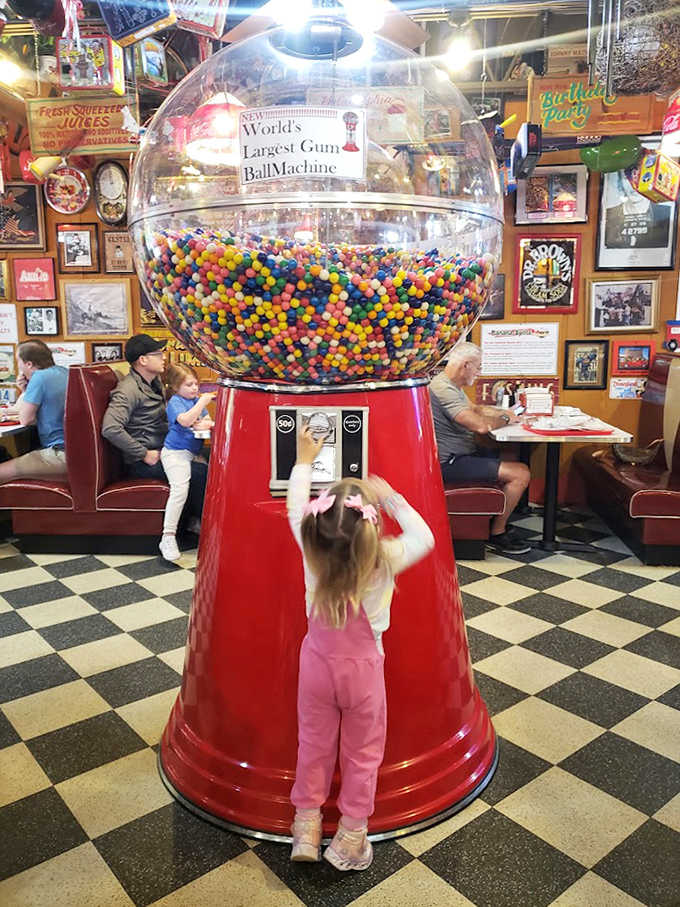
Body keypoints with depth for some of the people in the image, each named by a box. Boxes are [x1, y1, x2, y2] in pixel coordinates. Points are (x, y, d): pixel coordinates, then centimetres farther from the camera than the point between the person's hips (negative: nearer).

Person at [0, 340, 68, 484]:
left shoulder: (40, 377, -14)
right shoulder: (63, 371, 13)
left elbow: (25, 420, -8)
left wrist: (25, 393, 7)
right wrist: (25, 391, 8)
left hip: (62, 454, -10)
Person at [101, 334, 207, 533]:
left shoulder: (155, 381, 12)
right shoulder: (128, 390, -18)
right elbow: (110, 429, -30)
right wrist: (144, 454, -23)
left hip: (162, 449, 9)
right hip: (140, 464, -9)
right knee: (201, 472, -21)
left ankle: (194, 519, 4)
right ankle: (202, 522, 0)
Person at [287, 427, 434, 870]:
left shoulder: (312, 552, -20)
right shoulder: (384, 561, -26)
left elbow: (296, 510, -3)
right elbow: (425, 538, -11)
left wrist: (304, 461, 8)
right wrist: (394, 500, -12)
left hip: (317, 663, 2)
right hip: (363, 668, -2)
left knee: (313, 744, 20)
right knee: (363, 751, 17)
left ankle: (306, 826, 34)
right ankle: (351, 836, 30)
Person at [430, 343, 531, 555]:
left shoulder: (452, 386, 13)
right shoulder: (443, 389, -22)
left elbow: (474, 409, 29)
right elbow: (481, 426, -27)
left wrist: (503, 412, 14)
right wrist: (506, 419, -8)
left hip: (462, 453, 12)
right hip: (450, 463, -12)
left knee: (513, 460, 22)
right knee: (520, 473, -15)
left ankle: (498, 521, 21)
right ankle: (497, 534, 1)